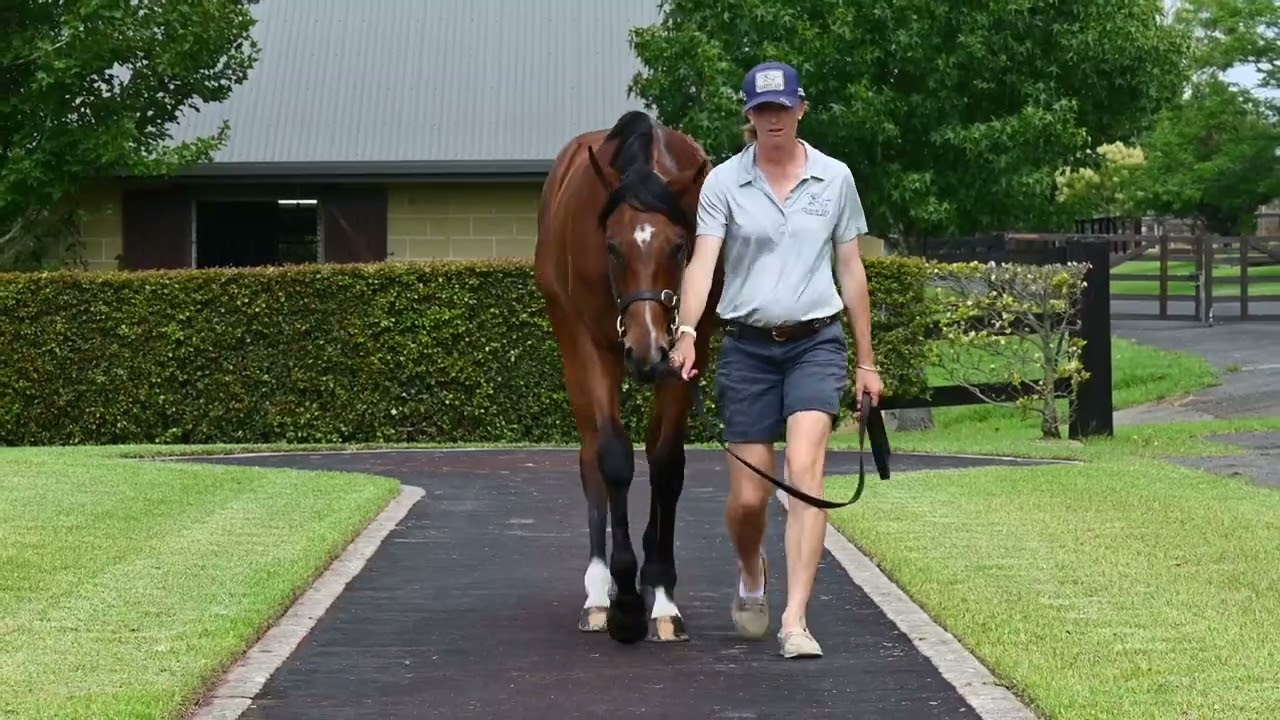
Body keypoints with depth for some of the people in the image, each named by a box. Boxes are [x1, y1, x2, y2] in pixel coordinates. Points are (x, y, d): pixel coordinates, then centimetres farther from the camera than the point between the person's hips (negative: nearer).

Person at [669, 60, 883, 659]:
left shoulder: (835, 178, 4)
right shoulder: (723, 182, -1)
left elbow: (851, 270, 10)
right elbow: (702, 260, -13)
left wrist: (865, 361, 11)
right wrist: (686, 332, -29)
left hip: (816, 344, 0)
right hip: (747, 346, 0)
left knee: (804, 468, -19)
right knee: (748, 498, 2)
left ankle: (796, 619, -20)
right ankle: (750, 575, 37)